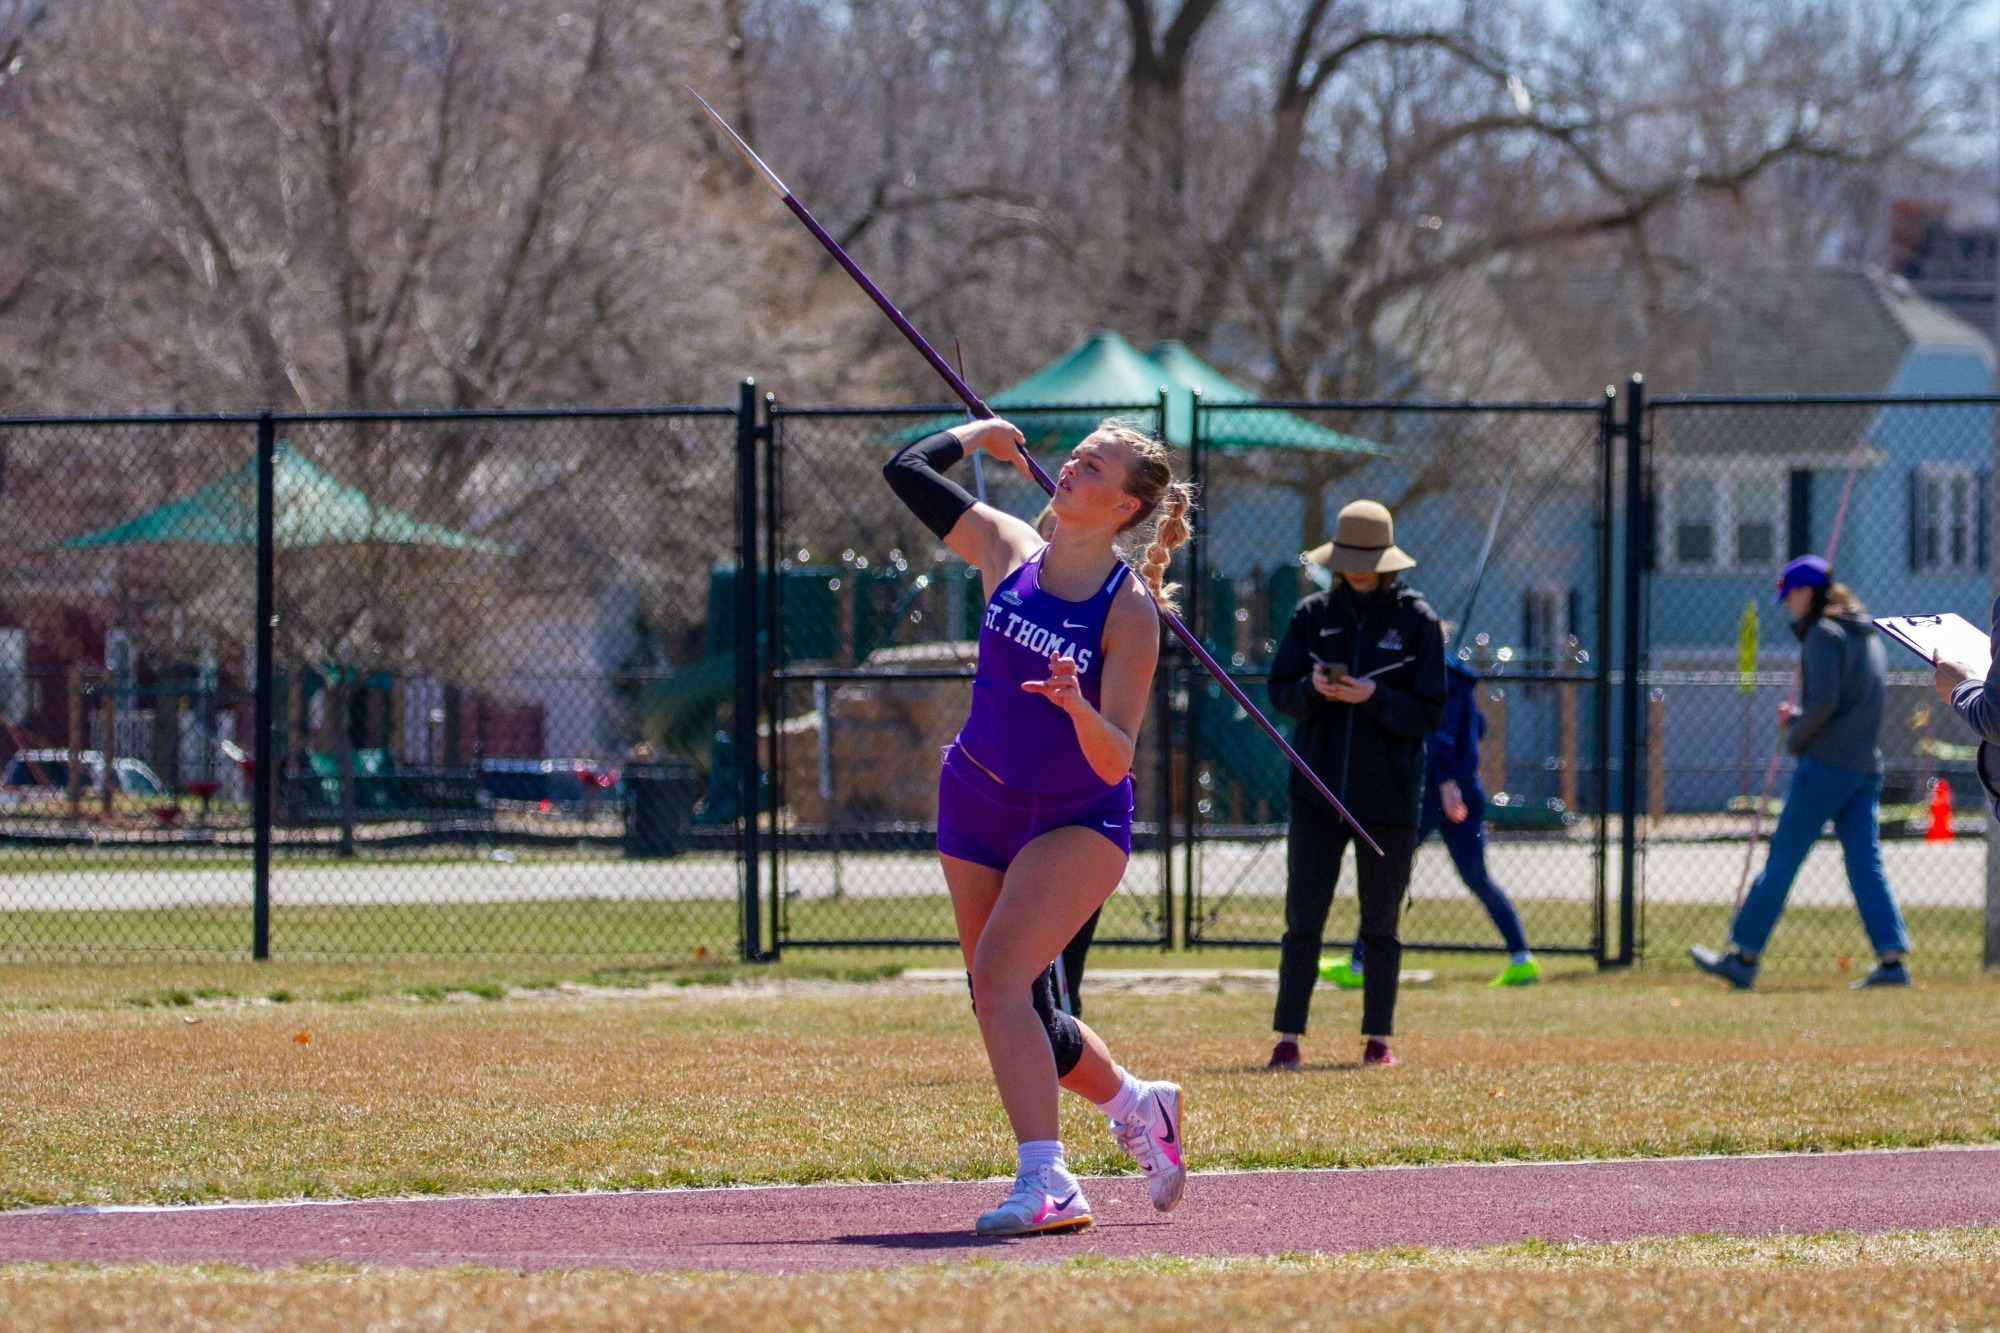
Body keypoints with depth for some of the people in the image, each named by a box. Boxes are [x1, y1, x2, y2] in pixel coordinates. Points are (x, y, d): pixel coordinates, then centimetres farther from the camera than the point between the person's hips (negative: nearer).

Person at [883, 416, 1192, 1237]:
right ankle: (1136, 1106, 38)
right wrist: (979, 433, 12)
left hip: (1079, 821, -6)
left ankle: (1045, 1183, -29)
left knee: (998, 972, -25)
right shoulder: (1007, 550, -4)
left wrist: (1078, 707, -39)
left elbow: (1114, 761, -21)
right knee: (1014, 1013, 11)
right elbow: (907, 471, 1)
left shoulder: (1129, 611, -17)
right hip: (977, 804, 6)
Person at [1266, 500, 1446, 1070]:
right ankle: (1288, 1037, 2)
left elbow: (1429, 713, -3)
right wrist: (1313, 689, -15)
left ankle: (1378, 1038, 14)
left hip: (1390, 797, -1)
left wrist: (1374, 697, -19)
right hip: (1318, 788, 1)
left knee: (1380, 926, 6)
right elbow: (1279, 692, 6)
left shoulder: (1417, 619, 0)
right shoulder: (1314, 613, 7)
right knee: (1303, 920, -2)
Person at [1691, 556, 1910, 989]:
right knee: (1865, 864, 4)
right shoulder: (1869, 636, 19)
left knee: (1783, 857, -3)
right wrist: (1799, 719, 16)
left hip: (1826, 763, -8)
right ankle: (1892, 958, -8)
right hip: (1866, 767, 8)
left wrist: (1795, 738, -3)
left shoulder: (1824, 633, -9)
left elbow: (1823, 701, -19)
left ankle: (1743, 957, 0)